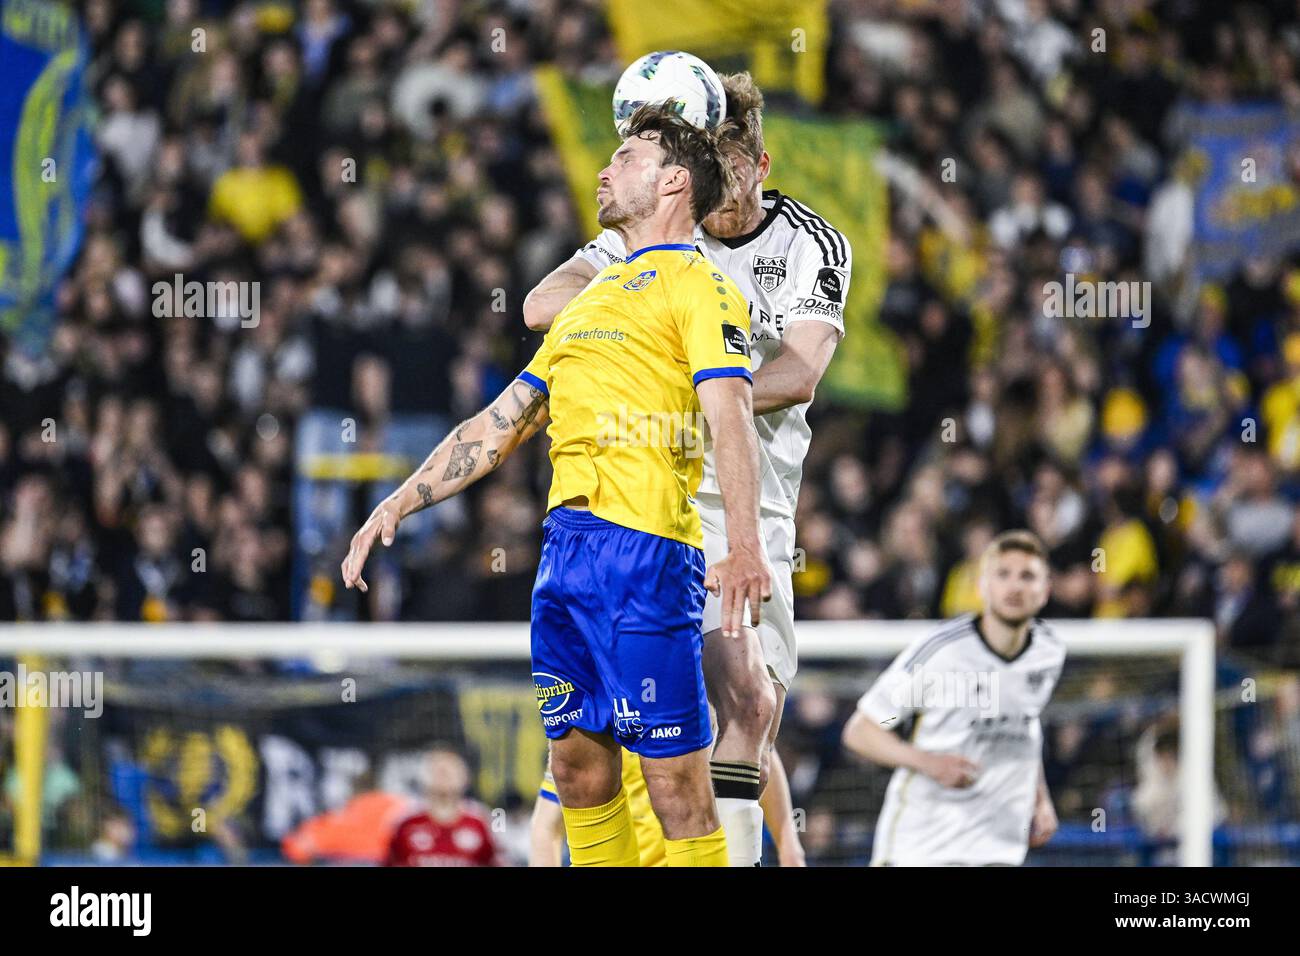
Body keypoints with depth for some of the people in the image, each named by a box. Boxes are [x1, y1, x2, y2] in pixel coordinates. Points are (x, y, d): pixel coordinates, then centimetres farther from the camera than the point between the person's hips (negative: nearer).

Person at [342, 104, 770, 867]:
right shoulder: (591, 300, 27)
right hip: (565, 544, 8)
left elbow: (731, 418, -13)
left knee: (677, 785, -9)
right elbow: (498, 427, 28)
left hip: (646, 550, -8)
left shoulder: (700, 286, 1)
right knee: (579, 767, 9)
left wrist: (745, 546, -27)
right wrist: (397, 506, 21)